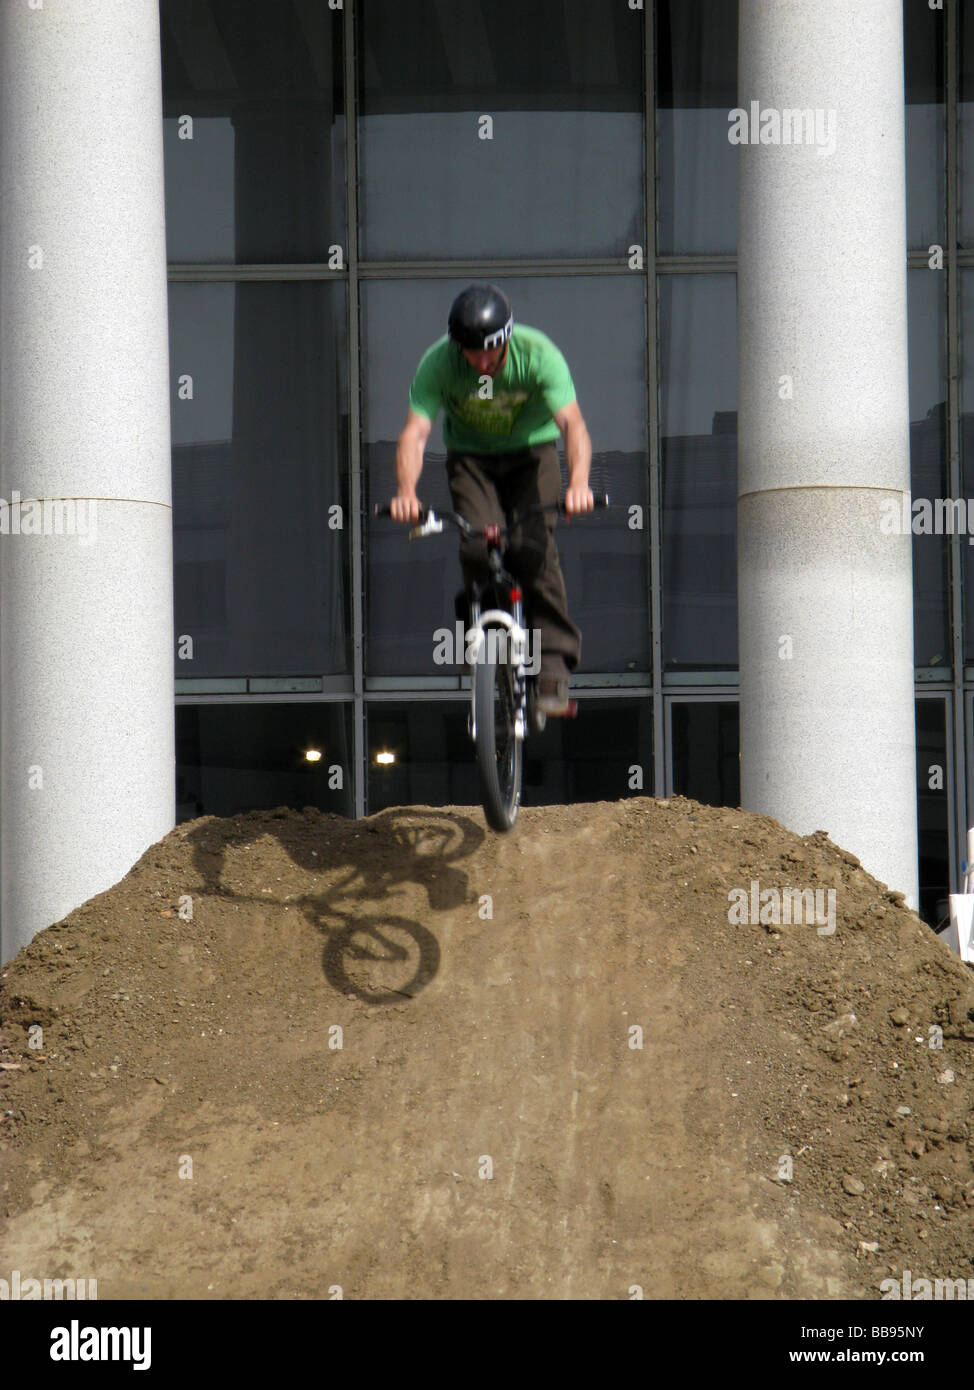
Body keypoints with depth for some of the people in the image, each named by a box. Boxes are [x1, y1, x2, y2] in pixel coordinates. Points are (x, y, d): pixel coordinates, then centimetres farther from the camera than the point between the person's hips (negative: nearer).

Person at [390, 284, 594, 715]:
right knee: (478, 546, -22)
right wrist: (406, 492, -49)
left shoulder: (538, 353, -28)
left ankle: (553, 661, -17)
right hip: (470, 456, 1)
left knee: (532, 545, -22)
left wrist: (578, 483, -53)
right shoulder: (437, 362, -25)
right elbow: (415, 432, -31)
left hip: (531, 450, -1)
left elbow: (572, 423, -36)